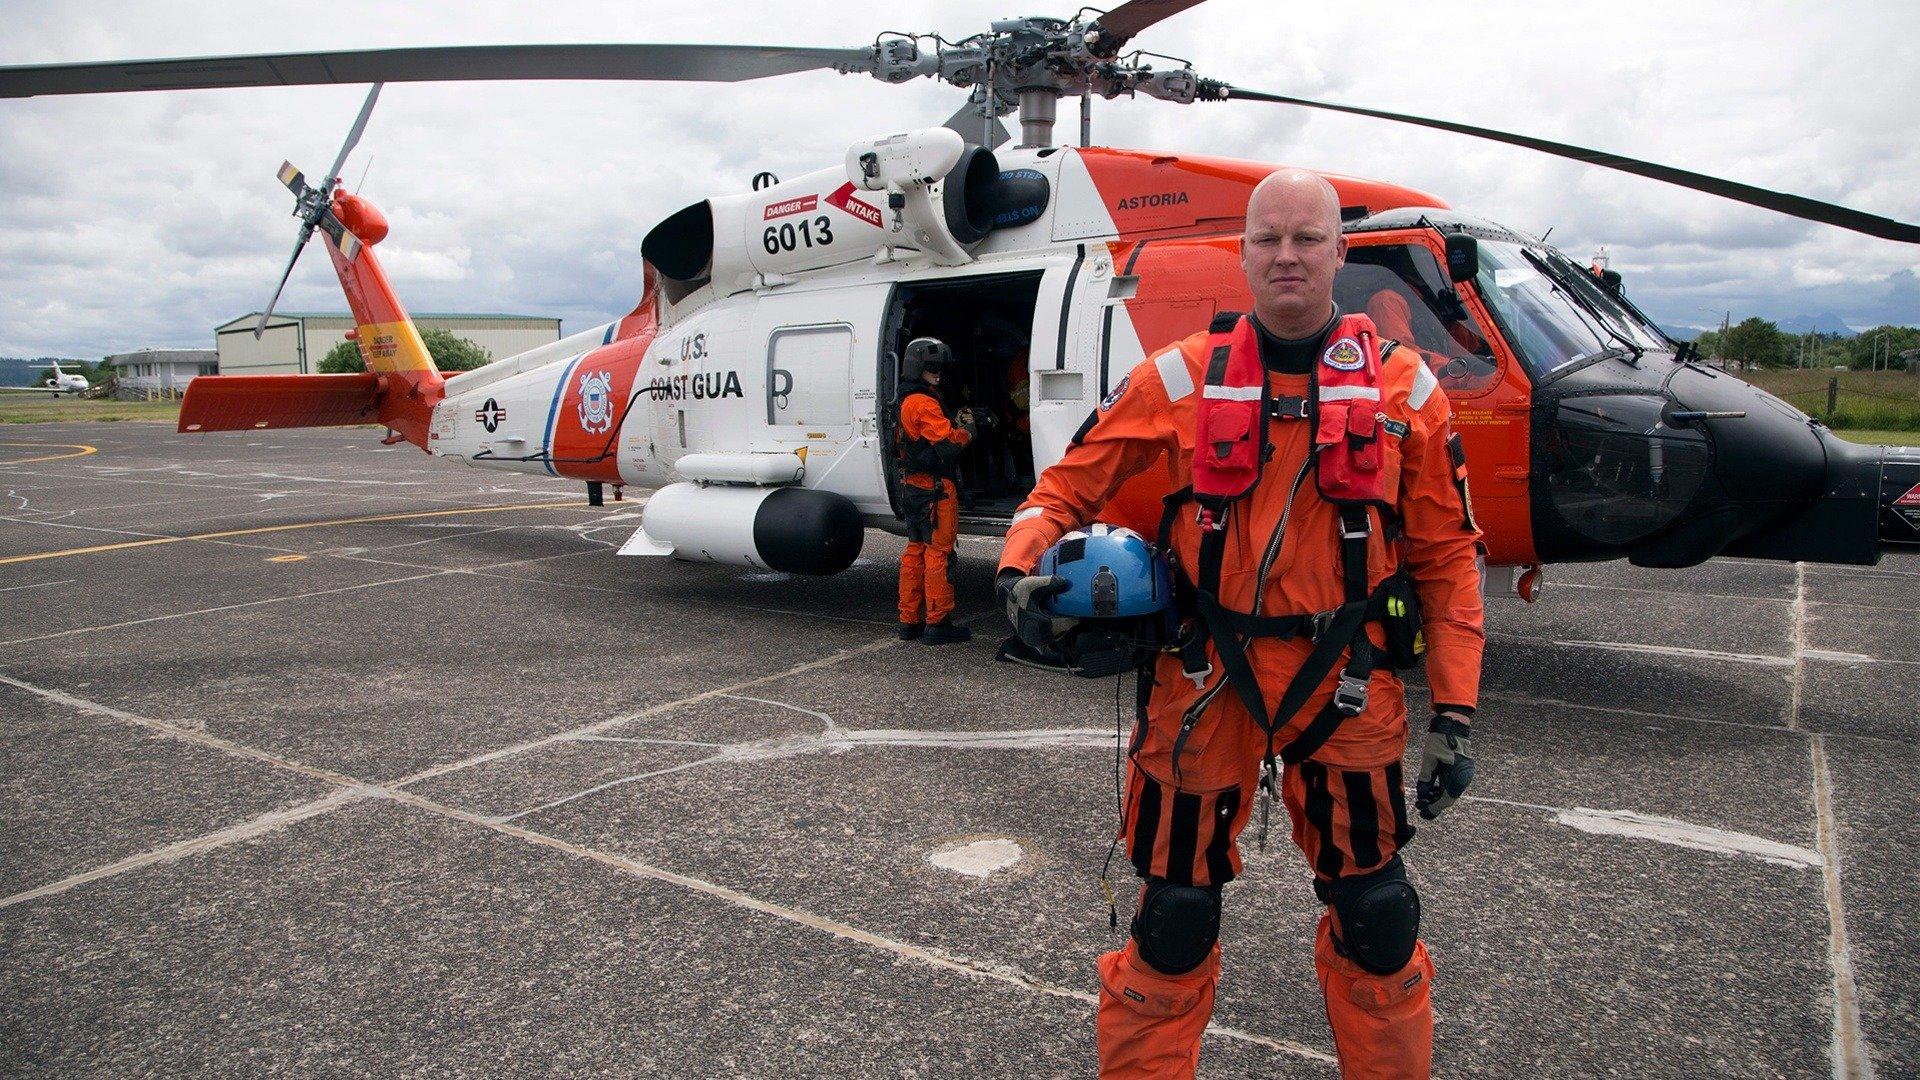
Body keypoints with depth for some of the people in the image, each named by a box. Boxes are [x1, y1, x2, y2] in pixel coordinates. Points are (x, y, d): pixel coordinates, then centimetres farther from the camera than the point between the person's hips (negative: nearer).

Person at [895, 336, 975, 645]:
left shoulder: (906, 402, 16)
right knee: (939, 553, -5)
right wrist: (968, 428, -5)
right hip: (935, 489, -10)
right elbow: (948, 443, -23)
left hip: (912, 487, 10)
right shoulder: (925, 404, -16)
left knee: (916, 550, 14)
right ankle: (937, 624, -2)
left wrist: (954, 424, 3)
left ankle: (910, 621, 20)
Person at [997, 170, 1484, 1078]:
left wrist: (1454, 711, 1)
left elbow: (1447, 557, 5)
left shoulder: (1403, 388, 2)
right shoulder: (1180, 378, -1)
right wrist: (1022, 569, -17)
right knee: (1174, 916, 9)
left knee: (1376, 918, 13)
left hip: (1347, 685, 1)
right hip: (1204, 678, -1)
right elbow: (1068, 486, 4)